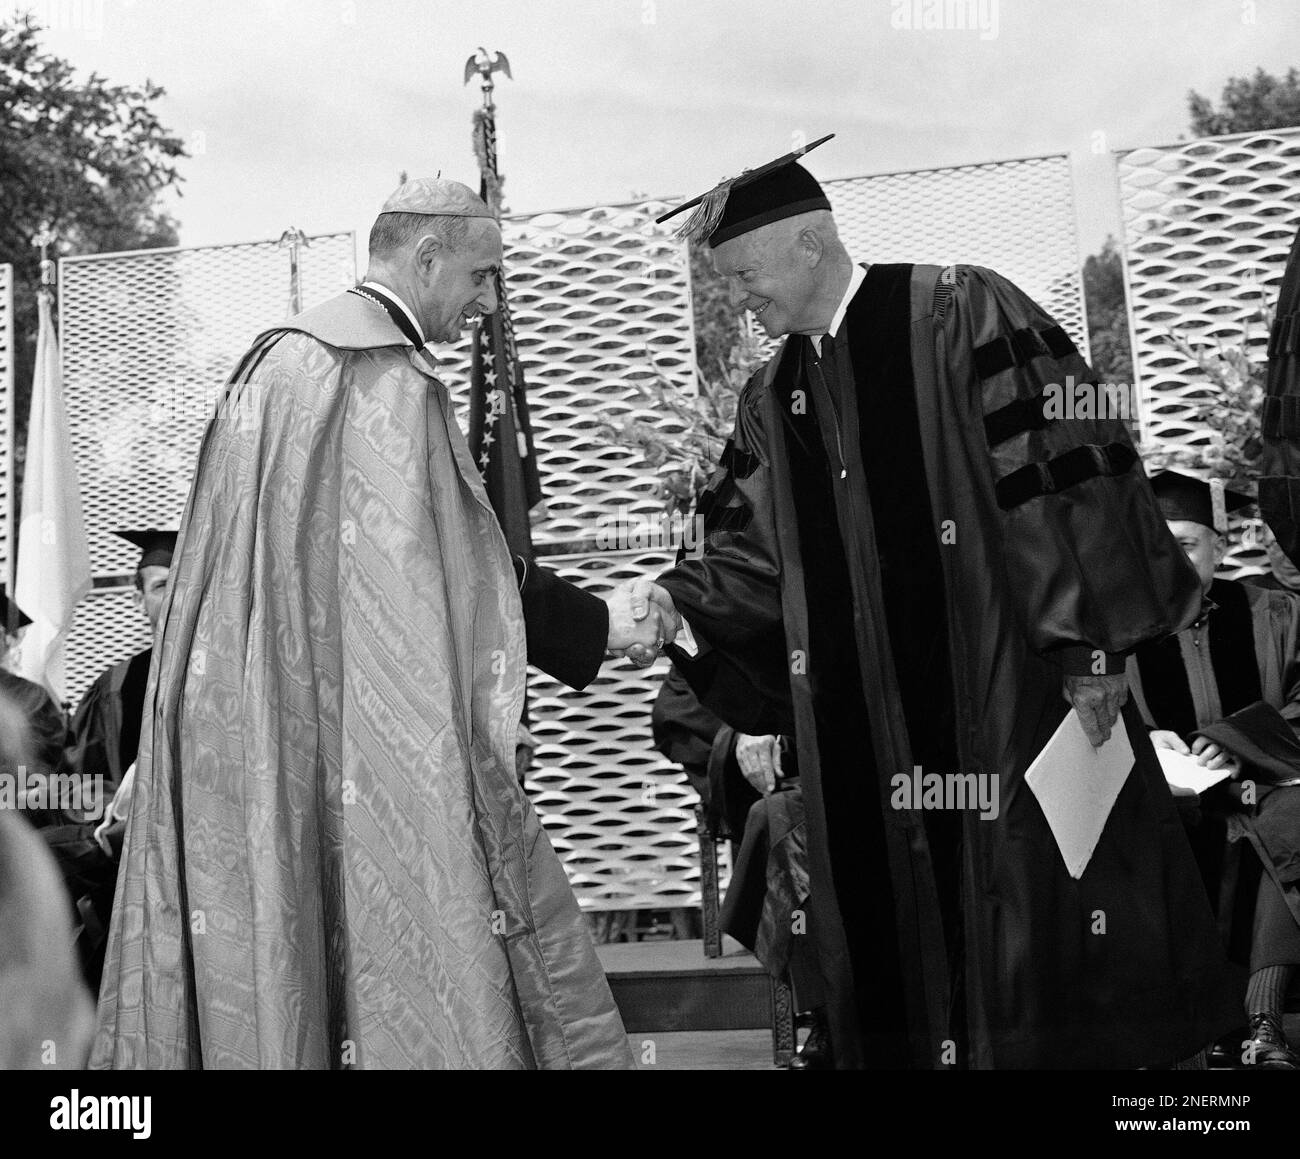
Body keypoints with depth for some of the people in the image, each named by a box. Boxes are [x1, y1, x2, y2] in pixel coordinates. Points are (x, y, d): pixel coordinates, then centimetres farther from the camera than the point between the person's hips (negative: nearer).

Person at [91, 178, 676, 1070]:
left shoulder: (275, 356, 16)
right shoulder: (389, 377, -13)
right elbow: (447, 567, -16)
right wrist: (597, 625, -9)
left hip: (240, 725, 9)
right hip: (351, 735, -9)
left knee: (265, 976, 10)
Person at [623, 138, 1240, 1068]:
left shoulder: (960, 315, -7)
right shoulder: (774, 397, 13)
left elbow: (1067, 477, -12)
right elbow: (770, 553, 14)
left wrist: (1092, 648, -16)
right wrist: (684, 597, -4)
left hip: (1006, 701, -6)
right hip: (871, 736, 6)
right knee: (910, 952, 8)